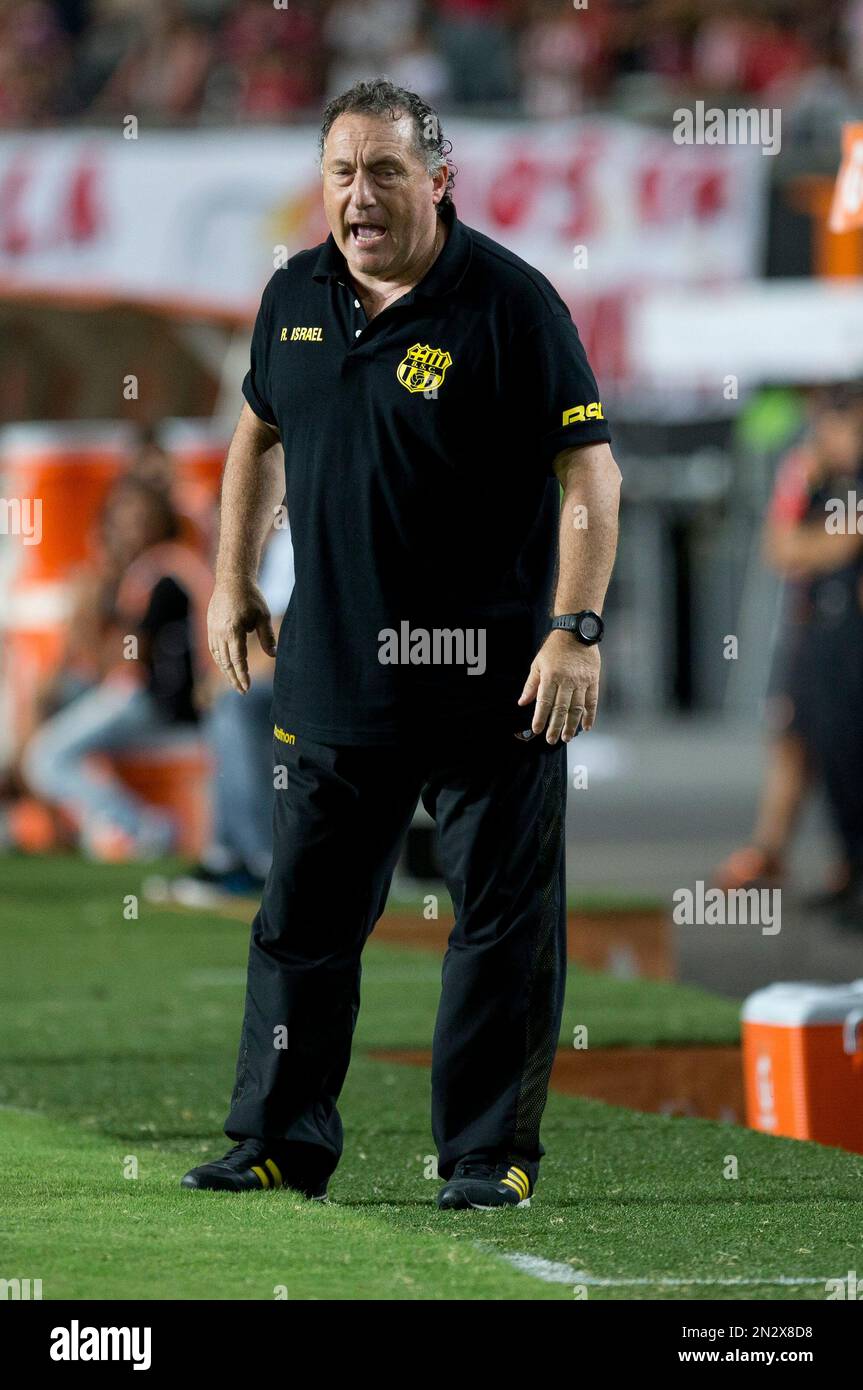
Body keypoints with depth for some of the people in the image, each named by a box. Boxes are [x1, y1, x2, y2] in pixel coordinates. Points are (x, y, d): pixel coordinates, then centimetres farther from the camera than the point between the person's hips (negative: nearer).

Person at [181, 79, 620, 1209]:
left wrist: (576, 630, -19)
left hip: (489, 675, -5)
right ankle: (280, 1144, 18)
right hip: (332, 668, 5)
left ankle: (490, 1155, 8)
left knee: (504, 919, 0)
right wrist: (234, 578, 19)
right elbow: (260, 433, 24)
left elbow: (589, 470, -12)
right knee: (306, 912, 9)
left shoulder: (510, 302, -11)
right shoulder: (296, 298, 7)